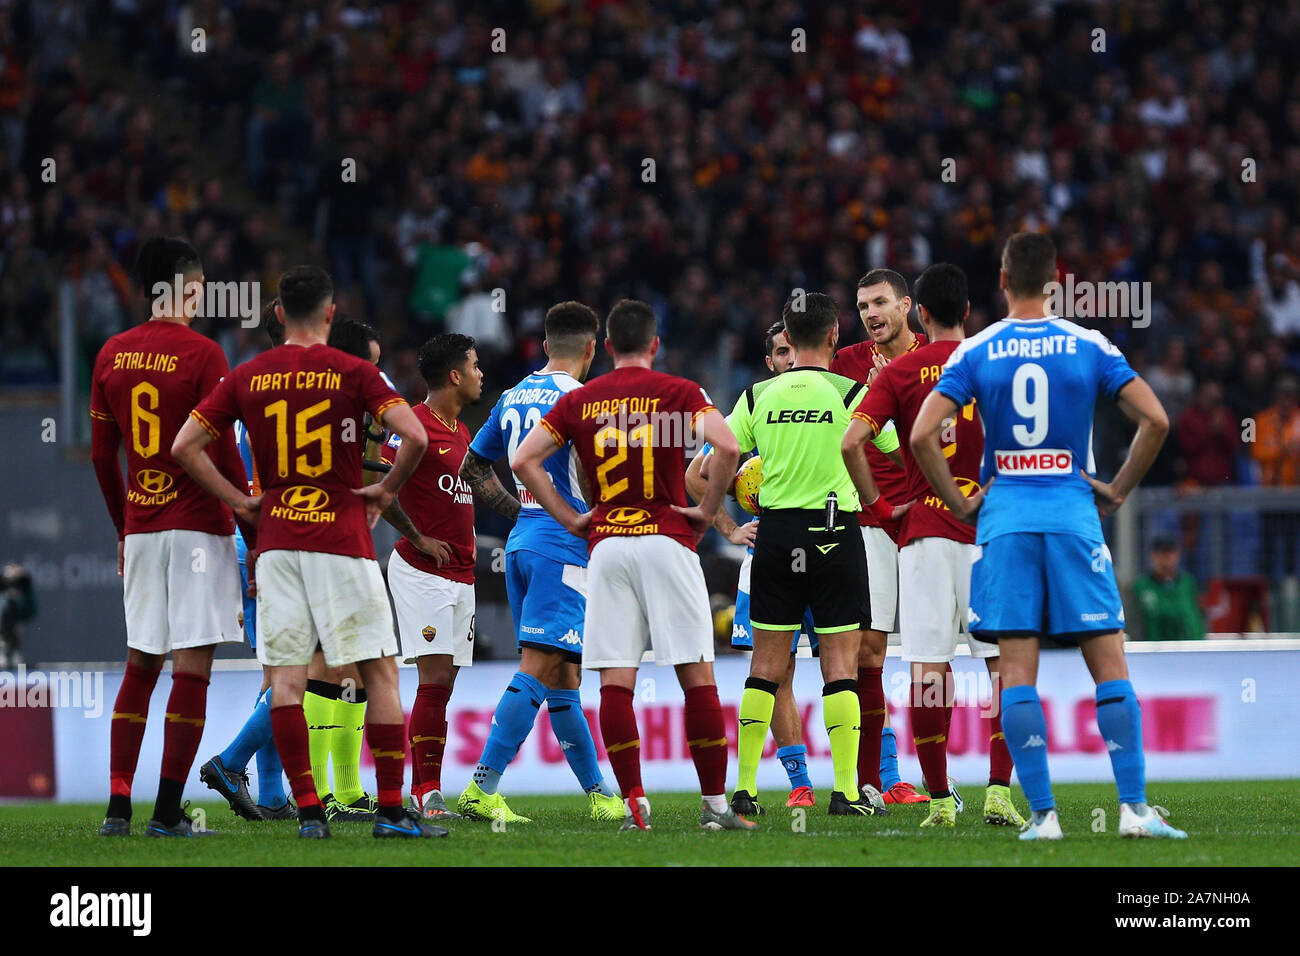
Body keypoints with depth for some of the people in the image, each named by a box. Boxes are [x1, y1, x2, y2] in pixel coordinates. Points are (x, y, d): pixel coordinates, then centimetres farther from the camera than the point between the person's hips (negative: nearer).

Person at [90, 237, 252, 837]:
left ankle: (118, 808, 6)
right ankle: (168, 813, -7)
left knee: (140, 665, 12)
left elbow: (101, 455, 12)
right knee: (191, 668, -3)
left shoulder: (112, 354, 7)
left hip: (139, 526, 6)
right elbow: (223, 454, -11)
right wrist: (253, 529, -3)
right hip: (198, 527, -6)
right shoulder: (201, 353, -9)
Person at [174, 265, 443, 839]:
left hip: (276, 540, 3)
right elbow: (415, 436, -15)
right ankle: (390, 809, 1)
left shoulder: (247, 377, 6)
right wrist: (387, 490, 0)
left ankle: (308, 811, -4)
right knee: (380, 672, 3)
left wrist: (240, 501, 9)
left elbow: (184, 446, 5)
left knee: (286, 678, 2)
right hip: (342, 539, -3)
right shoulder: (353, 373, -4)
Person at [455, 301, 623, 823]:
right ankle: (482, 789, -20)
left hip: (521, 541, 8)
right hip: (564, 545, -8)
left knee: (563, 678, 12)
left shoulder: (513, 398, 14)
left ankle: (598, 792, 19)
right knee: (538, 668, -12)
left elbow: (473, 469, 21)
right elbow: (593, 483, -16)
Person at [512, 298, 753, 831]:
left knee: (615, 681, 1)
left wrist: (570, 518, 10)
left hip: (605, 545, 2)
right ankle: (715, 804, 0)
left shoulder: (578, 401, 9)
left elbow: (524, 460, 5)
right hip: (666, 541, -2)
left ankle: (634, 805, -5)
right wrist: (708, 511, -3)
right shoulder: (679, 393, 0)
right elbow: (727, 447, -15)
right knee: (697, 676, 1)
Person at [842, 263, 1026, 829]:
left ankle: (940, 798, 0)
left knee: (928, 665, 1)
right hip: (991, 528, 1)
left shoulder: (900, 371, 2)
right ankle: (999, 792, -4)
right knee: (1003, 662, 5)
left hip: (924, 527, -1)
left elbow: (851, 442, -8)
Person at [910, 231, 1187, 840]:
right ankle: (1134, 808, -4)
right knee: (1109, 662, 3)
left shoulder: (975, 353, 1)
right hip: (1073, 514, 0)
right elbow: (1155, 419, -5)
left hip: (1006, 517, 0)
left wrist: (959, 504, 3)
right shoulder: (1089, 347, 1)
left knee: (1017, 670, 1)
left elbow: (923, 435, -7)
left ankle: (1042, 813, -4)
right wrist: (1119, 489, 5)